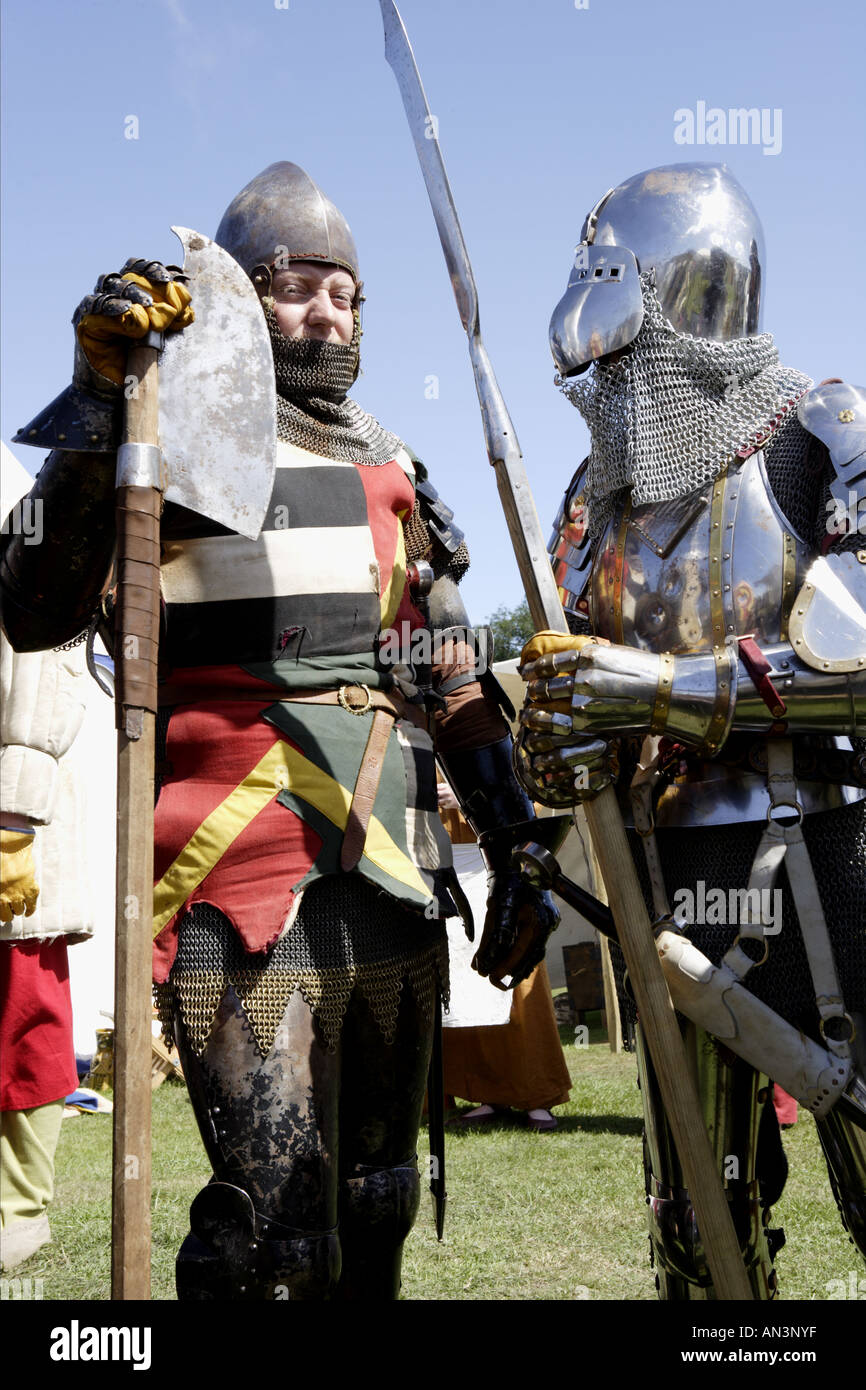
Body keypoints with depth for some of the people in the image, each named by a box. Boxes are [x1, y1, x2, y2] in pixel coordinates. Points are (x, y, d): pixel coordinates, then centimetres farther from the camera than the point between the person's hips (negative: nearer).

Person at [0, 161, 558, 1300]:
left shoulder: (392, 476, 18)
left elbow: (457, 686, 20)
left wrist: (517, 849, 15)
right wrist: (99, 397, -20)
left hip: (399, 879, 6)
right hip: (249, 883, -6)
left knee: (378, 1206, 14)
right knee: (276, 1230, -11)